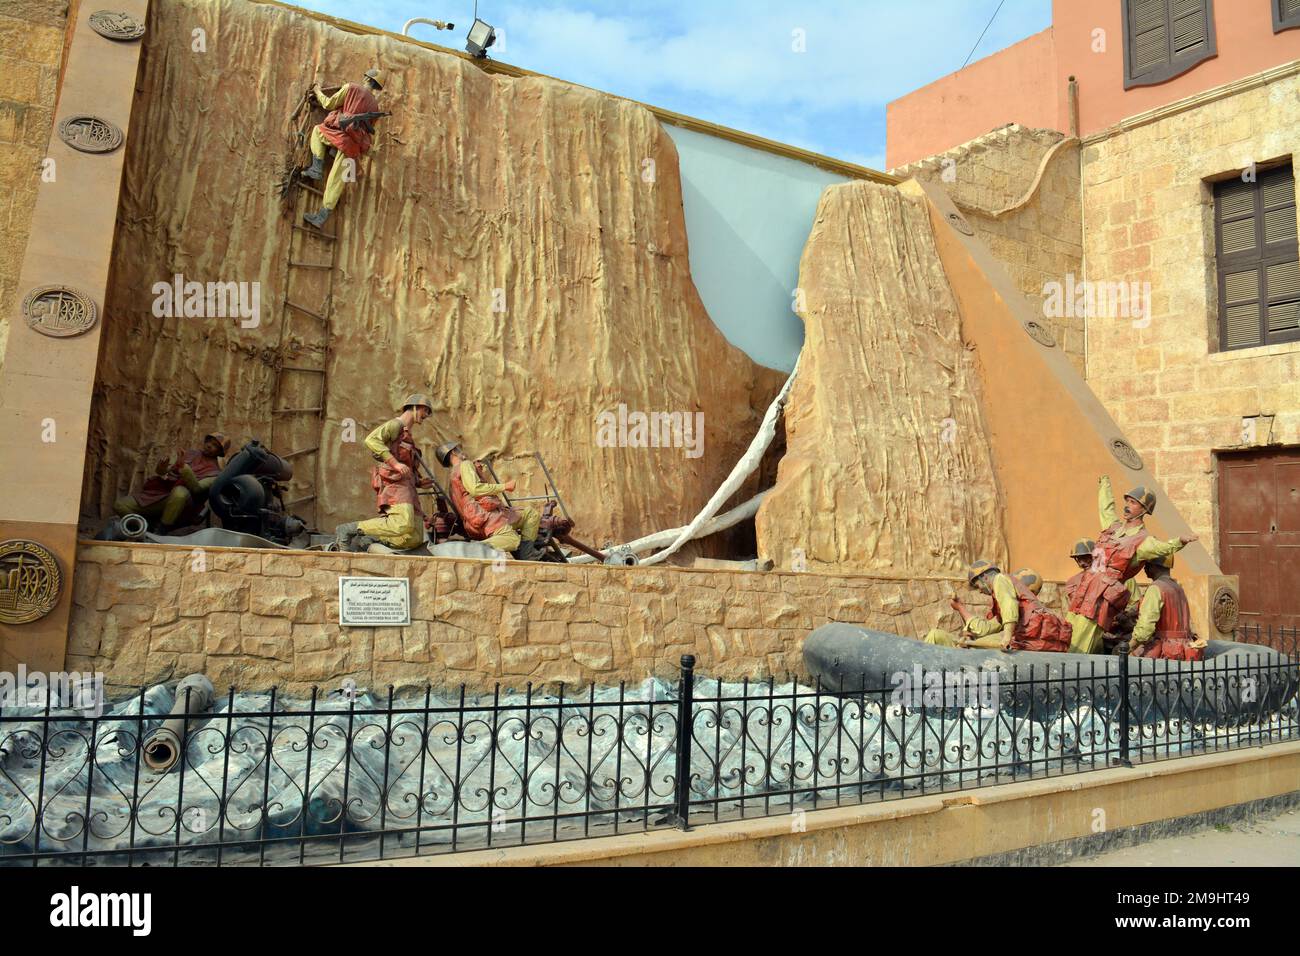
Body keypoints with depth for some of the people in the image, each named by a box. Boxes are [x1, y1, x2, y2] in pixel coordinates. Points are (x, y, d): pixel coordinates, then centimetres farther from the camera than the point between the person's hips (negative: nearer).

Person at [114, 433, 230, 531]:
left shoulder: (214, 472, -1)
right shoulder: (193, 453, 15)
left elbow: (196, 488, -19)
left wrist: (183, 467, -32)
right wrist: (161, 471, -14)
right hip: (158, 492, 5)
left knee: (181, 492, -41)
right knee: (120, 505, -13)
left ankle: (161, 531, -22)